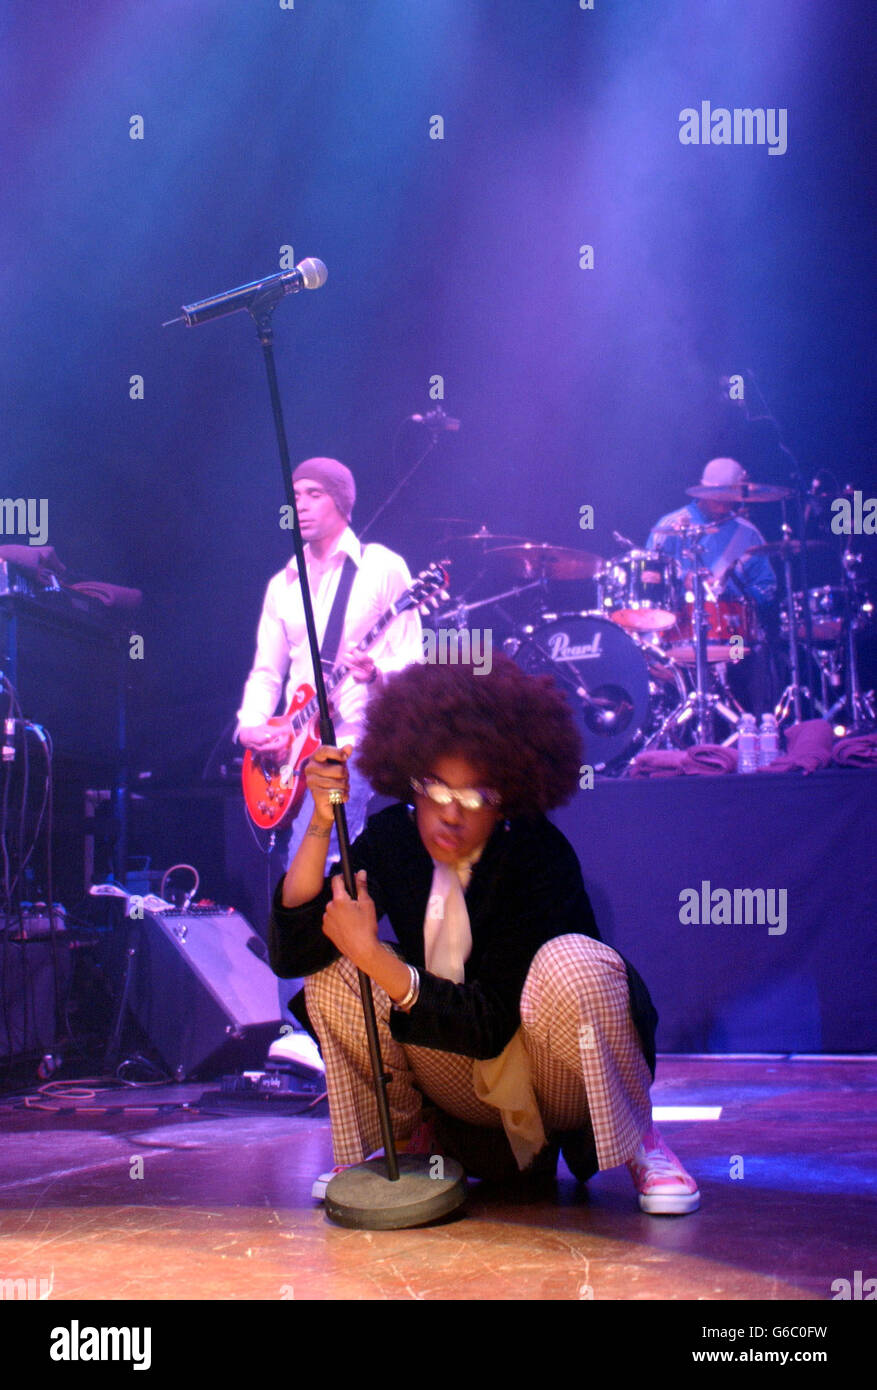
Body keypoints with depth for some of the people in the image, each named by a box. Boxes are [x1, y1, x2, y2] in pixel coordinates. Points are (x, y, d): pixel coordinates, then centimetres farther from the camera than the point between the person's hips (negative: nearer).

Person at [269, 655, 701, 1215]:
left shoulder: (542, 856, -23)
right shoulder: (391, 839, -8)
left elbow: (490, 1026, -26)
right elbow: (290, 954, -16)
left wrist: (374, 957, -33)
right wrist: (320, 826, -25)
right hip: (459, 1082, 5)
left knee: (571, 961, -34)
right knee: (334, 963, -13)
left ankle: (636, 1139, -8)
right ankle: (412, 1137, 7)